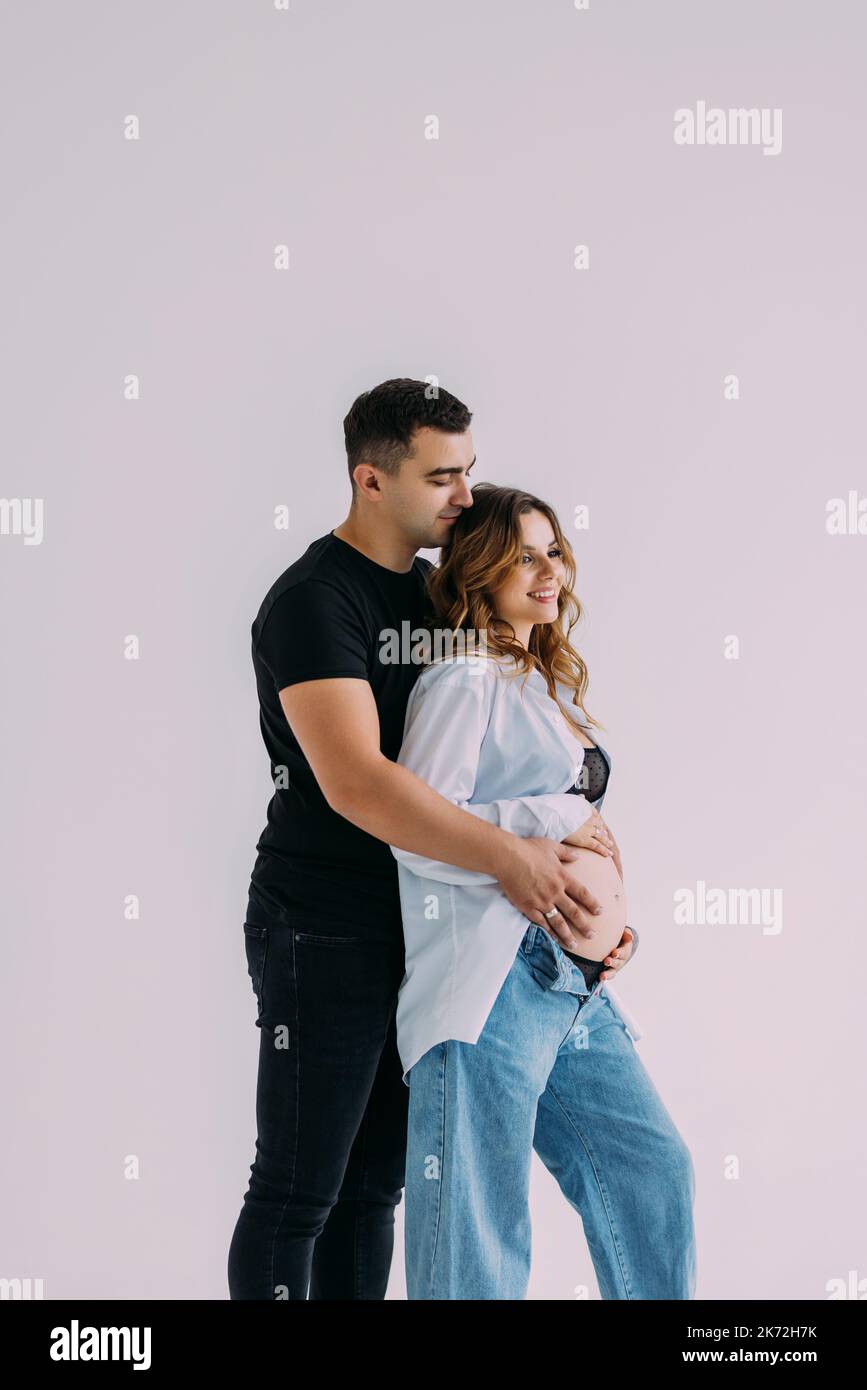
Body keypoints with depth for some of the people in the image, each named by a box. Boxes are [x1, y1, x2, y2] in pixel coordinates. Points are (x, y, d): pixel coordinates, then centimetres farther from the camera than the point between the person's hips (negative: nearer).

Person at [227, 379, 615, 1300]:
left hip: (409, 932, 8)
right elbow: (355, 782, -26)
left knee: (373, 1186, 14)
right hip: (322, 936, -8)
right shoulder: (314, 599, -15)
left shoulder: (432, 591, 12)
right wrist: (509, 857, -27)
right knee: (297, 1195, -1)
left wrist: (571, 807, 1)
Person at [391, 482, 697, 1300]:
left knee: (653, 1173, 14)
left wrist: (608, 912, 11)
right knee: (479, 1240, -4)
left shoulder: (548, 682, 19)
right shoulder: (464, 680, -8)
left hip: (573, 980, 9)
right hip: (487, 989, -9)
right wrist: (554, 822, -14)